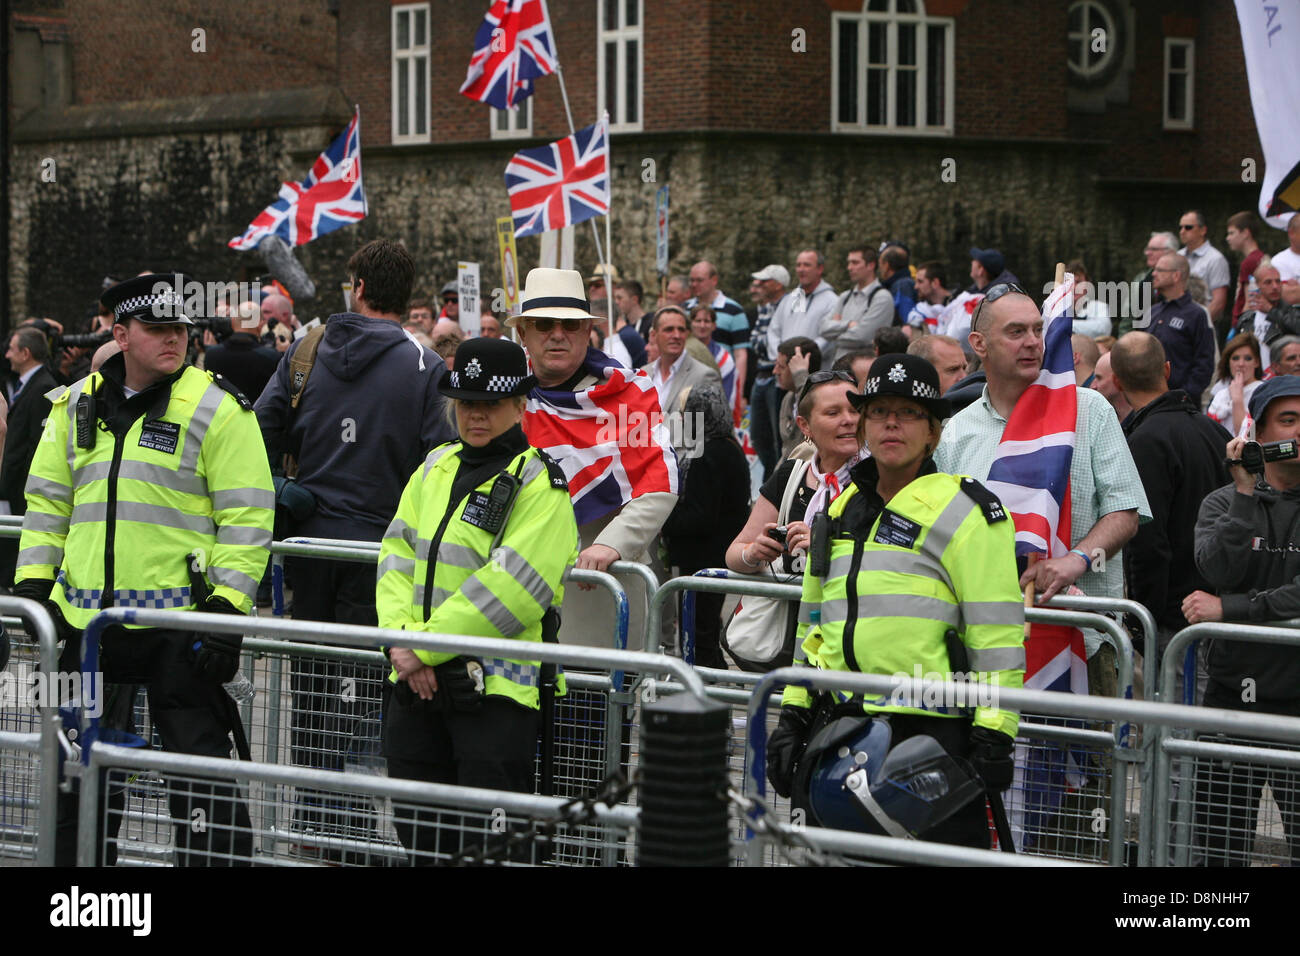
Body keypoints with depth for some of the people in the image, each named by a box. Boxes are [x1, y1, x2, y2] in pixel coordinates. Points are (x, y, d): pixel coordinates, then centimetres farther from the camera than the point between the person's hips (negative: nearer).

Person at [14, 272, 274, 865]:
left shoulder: (216, 407, -6)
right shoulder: (78, 405, 11)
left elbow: (247, 518, -8)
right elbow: (47, 501, 18)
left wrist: (226, 608, -14)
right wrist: (33, 584, 9)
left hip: (180, 622, -5)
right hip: (88, 619, 5)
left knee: (199, 766, -4)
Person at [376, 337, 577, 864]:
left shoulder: (539, 482, -7)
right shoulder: (435, 468, 15)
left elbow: (512, 588, -17)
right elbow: (398, 554, 10)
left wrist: (426, 645, -16)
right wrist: (401, 638, -7)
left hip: (495, 687, -6)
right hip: (416, 683, 6)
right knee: (417, 835, 12)